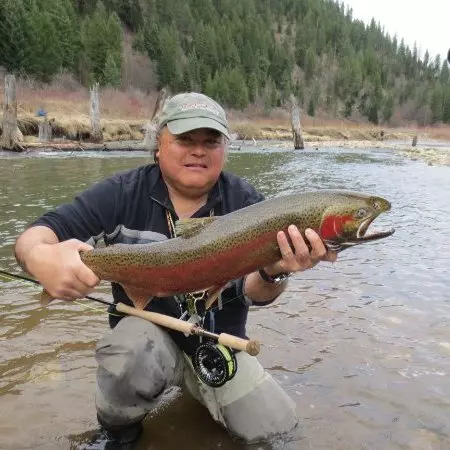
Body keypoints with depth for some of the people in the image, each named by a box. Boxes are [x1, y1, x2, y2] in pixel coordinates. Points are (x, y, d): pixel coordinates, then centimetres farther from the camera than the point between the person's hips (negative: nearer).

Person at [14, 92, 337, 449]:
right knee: (135, 349, -34)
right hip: (148, 335, -2)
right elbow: (40, 233, -17)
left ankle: (200, 387, 24)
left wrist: (274, 272, -43)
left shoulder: (244, 202, -10)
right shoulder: (123, 193, -13)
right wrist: (41, 256, -43)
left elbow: (254, 293, -18)